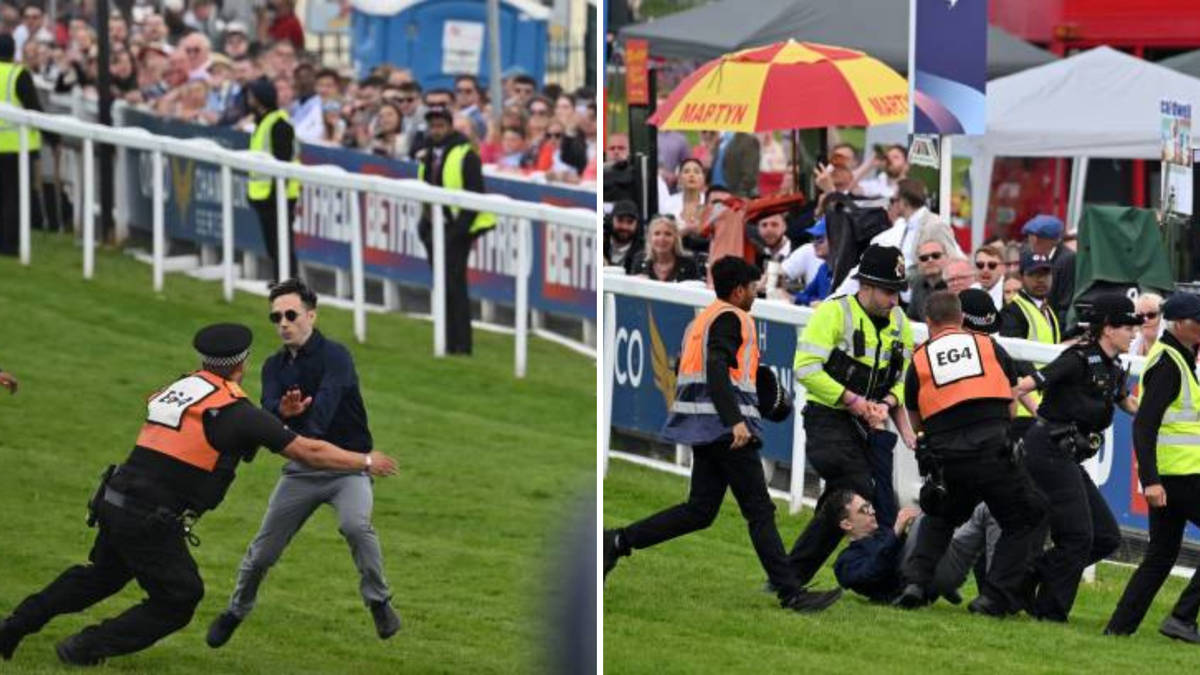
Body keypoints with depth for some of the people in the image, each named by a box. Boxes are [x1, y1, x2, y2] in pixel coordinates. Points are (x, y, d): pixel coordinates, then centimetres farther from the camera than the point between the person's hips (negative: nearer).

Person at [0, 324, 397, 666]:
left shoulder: (178, 388, 11)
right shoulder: (236, 412, -9)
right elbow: (309, 452, -5)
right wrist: (366, 463, 7)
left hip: (114, 501, 7)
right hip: (150, 521, -7)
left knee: (103, 574, 30)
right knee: (178, 600, 11)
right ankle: (87, 648, 10)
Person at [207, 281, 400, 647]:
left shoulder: (335, 356, -16)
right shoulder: (275, 366, 2)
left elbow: (324, 406, -34)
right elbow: (268, 410, -18)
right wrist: (283, 411, -44)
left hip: (347, 465, -5)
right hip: (301, 470, 5)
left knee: (355, 525, -32)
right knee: (264, 548, 6)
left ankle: (379, 602, -12)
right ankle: (236, 612, 30)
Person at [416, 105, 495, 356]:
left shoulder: (465, 155, -10)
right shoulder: (428, 155, 14)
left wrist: (459, 228, -17)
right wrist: (425, 223, 14)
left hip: (457, 230, -8)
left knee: (455, 287, -9)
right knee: (442, 287, 10)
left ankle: (461, 346, -7)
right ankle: (449, 343, 15)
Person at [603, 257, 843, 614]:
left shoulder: (703, 319, 21)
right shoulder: (731, 318, -9)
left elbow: (690, 370, 26)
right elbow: (717, 370, -22)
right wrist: (736, 421, -31)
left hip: (702, 425, 9)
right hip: (725, 425, -9)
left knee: (700, 510, 10)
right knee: (760, 511, -7)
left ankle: (620, 541, 3)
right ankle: (790, 593, -7)